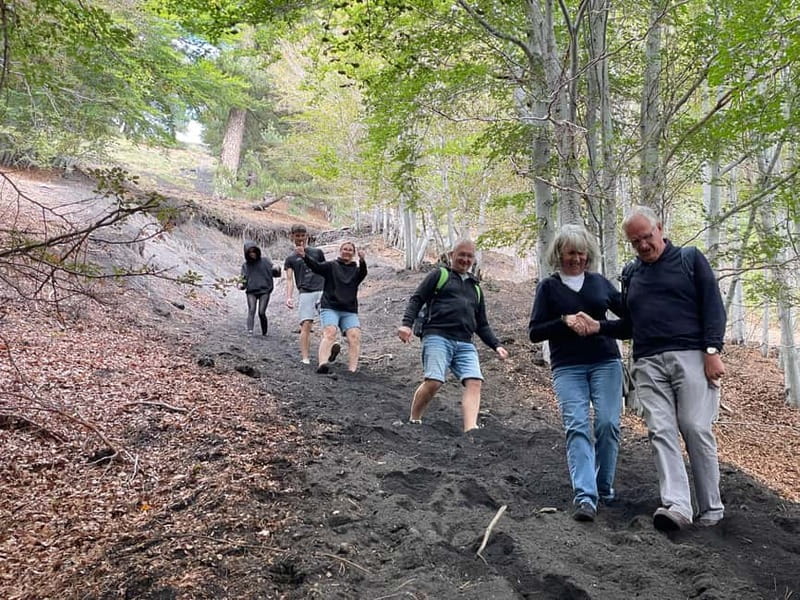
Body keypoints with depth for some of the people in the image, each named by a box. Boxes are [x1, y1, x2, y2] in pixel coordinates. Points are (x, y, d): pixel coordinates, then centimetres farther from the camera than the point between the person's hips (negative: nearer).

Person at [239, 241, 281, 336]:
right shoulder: (245, 265, 9)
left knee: (261, 312, -9)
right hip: (251, 292, 1)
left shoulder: (265, 261, 6)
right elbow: (243, 278, 10)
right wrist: (241, 284, -13)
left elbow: (275, 273, 9)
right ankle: (249, 330, -24)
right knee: (251, 310, -16)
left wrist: (277, 269, -15)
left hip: (264, 291, -1)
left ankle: (264, 332, 9)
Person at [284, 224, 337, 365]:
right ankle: (305, 358, -11)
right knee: (306, 324, -11)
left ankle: (331, 348, -35)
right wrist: (289, 297, -6)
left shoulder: (317, 252, 19)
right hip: (305, 293, -1)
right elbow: (289, 279, 9)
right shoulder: (290, 259, 17)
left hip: (322, 291, 1)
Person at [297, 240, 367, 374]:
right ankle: (323, 363, -38)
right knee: (329, 332, -25)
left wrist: (362, 261, -30)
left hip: (349, 311, 2)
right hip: (330, 308, -2)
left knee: (354, 336, -18)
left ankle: (353, 369, -24)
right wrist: (304, 256, -26)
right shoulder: (331, 265, 11)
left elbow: (363, 273, -7)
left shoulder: (356, 270, 15)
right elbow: (317, 267, -6)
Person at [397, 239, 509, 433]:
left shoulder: (475, 288, 29)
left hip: (465, 344, 5)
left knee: (474, 381, -17)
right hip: (437, 337, -5)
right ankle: (413, 421, 3)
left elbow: (482, 325, 30)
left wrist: (496, 345, 15)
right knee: (433, 381, -19)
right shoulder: (439, 275, 15)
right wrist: (406, 324, -10)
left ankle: (470, 431, -26)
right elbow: (417, 300, 7)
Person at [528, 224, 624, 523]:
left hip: (606, 363, 2)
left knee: (607, 424, -7)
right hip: (568, 368, -2)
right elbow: (534, 332, 2)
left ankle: (604, 487, 13)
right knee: (577, 427, -13)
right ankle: (585, 496, -19)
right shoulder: (548, 287, 6)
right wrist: (564, 322, -13)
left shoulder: (600, 282, 12)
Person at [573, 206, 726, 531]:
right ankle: (676, 505, -13)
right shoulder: (631, 274, 20)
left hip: (690, 356, -4)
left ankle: (711, 508, 6)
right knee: (661, 432, -8)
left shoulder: (690, 259, 8)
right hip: (648, 364, 4)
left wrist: (712, 351, -9)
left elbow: (713, 306, 2)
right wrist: (599, 327, 6)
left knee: (696, 429, -6)